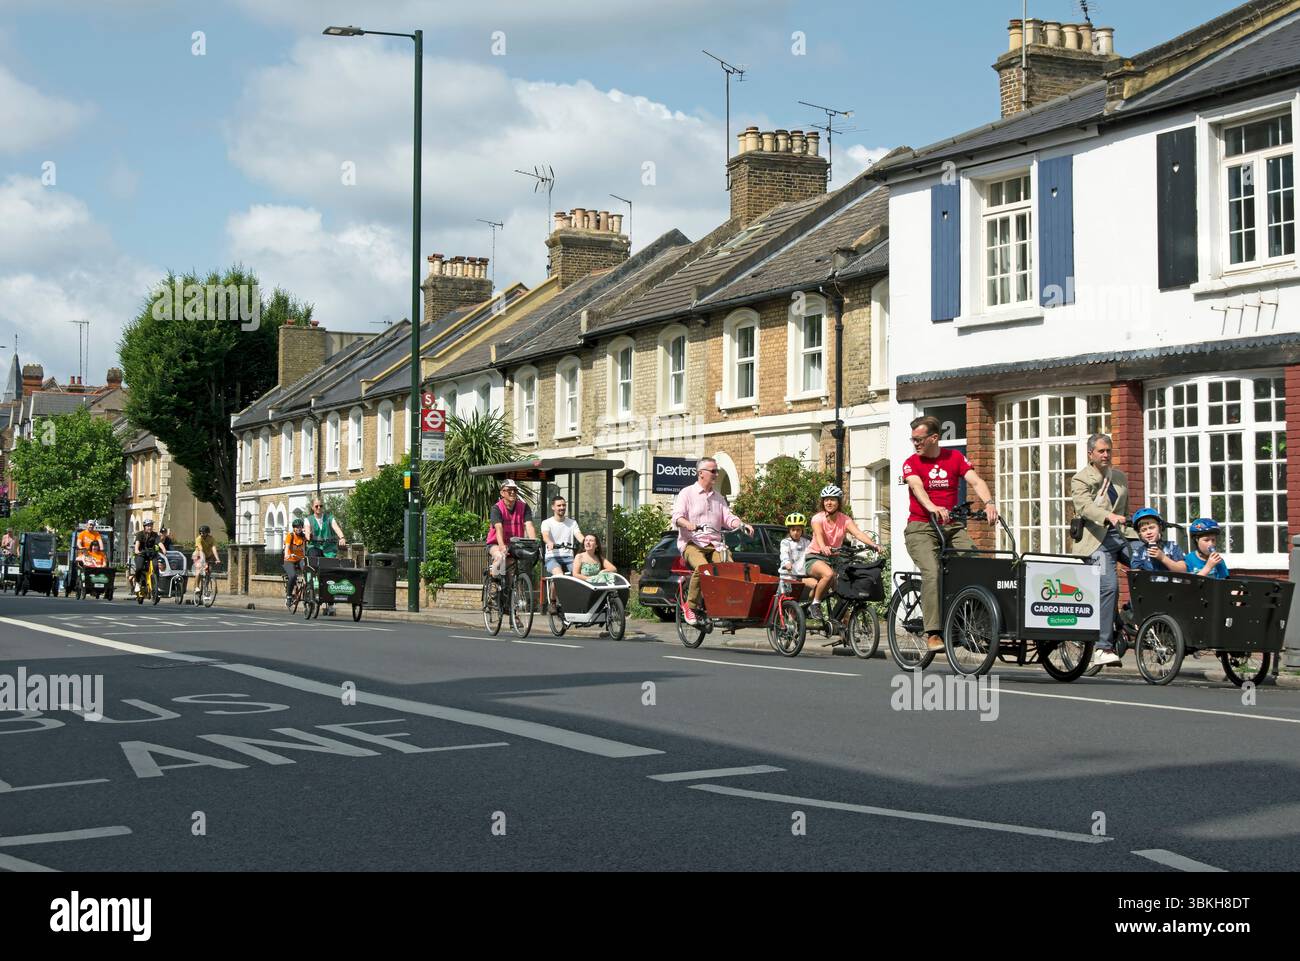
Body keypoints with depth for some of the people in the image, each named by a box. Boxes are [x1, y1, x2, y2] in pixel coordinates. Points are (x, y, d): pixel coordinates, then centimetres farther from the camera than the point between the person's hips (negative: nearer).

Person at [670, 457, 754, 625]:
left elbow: (728, 517, 14)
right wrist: (688, 524, -31)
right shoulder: (686, 494, 6)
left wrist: (742, 525, -8)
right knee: (702, 567, -36)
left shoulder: (719, 498, 25)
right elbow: (677, 517, -8)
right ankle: (690, 606, -21)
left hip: (714, 545, 5)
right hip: (692, 543, -5)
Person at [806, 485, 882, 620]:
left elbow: (858, 533, -20)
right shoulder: (818, 518, -10)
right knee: (829, 574, -36)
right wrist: (823, 548, -53)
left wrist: (872, 544, -39)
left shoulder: (844, 520, -2)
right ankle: (815, 604, -17)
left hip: (834, 558, 4)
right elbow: (819, 535, -30)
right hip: (815, 558, -4)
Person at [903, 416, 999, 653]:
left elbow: (975, 481, -4)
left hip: (951, 527, 3)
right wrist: (932, 507, -40)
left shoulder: (955, 457, 8)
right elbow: (917, 487, -19)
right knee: (932, 573, -23)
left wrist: (988, 503, -25)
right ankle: (933, 633, -23)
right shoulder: (911, 463, 1)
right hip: (921, 528, -3)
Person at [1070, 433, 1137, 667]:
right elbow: (1085, 507, -19)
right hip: (1097, 540, -6)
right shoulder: (1080, 480, 0)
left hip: (1121, 536, 6)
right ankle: (1102, 647, -19)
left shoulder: (1120, 477, 20)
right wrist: (1109, 516, -36)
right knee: (1109, 585, -22)